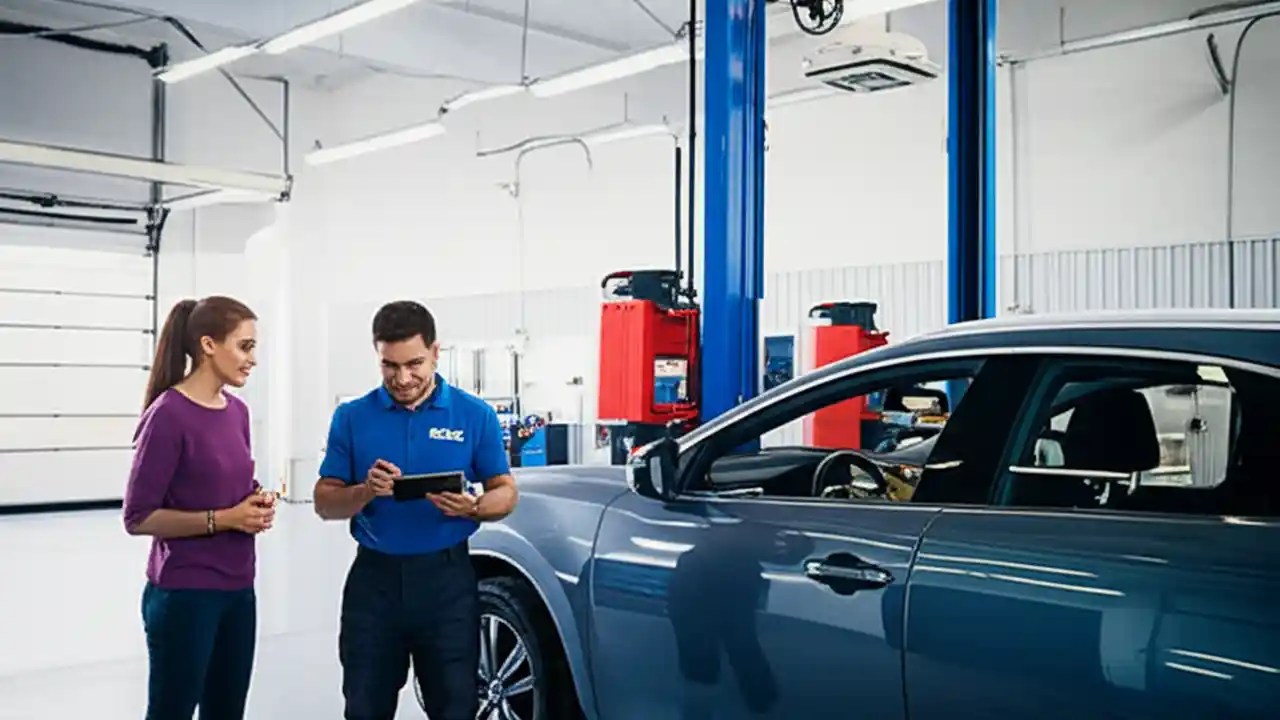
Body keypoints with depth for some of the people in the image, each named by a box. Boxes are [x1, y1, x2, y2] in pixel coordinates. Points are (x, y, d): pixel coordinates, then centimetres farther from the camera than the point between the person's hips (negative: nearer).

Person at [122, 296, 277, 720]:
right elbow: (138, 517, -15)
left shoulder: (237, 411, 7)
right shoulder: (168, 414, -16)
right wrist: (223, 519, -19)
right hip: (183, 594, -8)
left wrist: (256, 503, -1)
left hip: (237, 590, 8)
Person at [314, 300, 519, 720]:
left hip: (447, 579, -1)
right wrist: (366, 492, -17)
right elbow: (325, 501, 4)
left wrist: (471, 507, -19)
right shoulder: (352, 418, 3)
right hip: (374, 579, 1)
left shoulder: (475, 416, -1)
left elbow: (505, 492, 3)